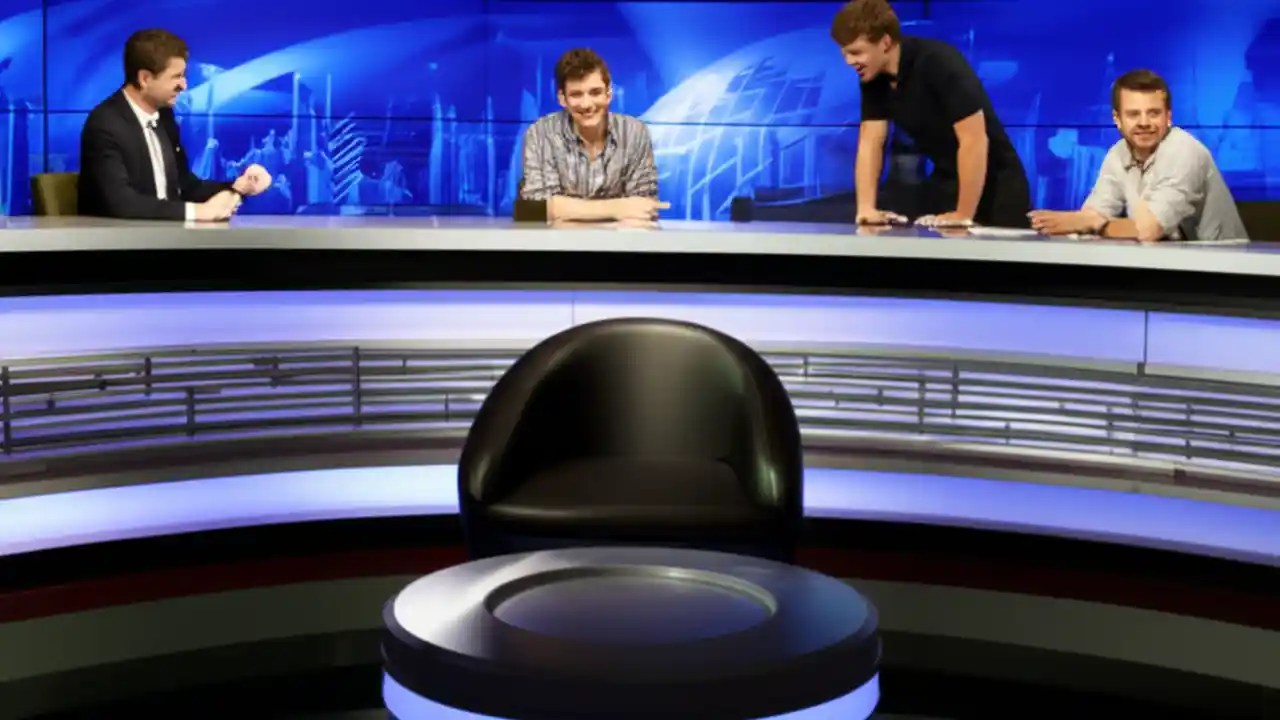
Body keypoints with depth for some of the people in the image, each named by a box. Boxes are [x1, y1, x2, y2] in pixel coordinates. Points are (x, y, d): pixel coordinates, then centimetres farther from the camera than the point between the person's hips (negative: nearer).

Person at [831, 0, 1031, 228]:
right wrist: (866, 207, -17)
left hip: (994, 185, -7)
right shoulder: (873, 78, -4)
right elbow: (870, 143, -4)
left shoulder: (939, 63, -26)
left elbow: (974, 140, -28)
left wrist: (963, 215, -25)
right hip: (947, 182, 7)